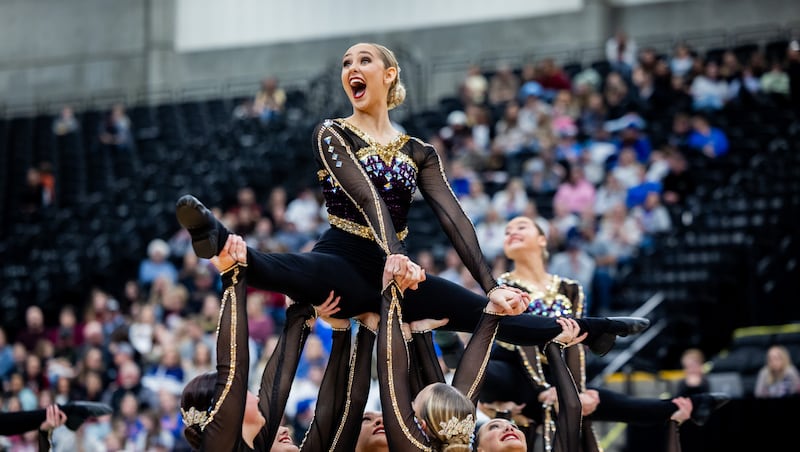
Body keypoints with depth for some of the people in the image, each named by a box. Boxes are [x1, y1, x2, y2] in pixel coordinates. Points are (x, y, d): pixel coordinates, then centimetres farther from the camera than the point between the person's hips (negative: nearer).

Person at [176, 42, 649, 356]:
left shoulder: (419, 152, 13)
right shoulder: (332, 134, 1)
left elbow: (454, 218, 4)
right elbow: (369, 200, -16)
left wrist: (491, 286, -5)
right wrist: (396, 259, -31)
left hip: (397, 271, 6)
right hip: (346, 266, -5)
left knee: (491, 313, 4)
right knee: (291, 271, -41)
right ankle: (220, 240, -70)